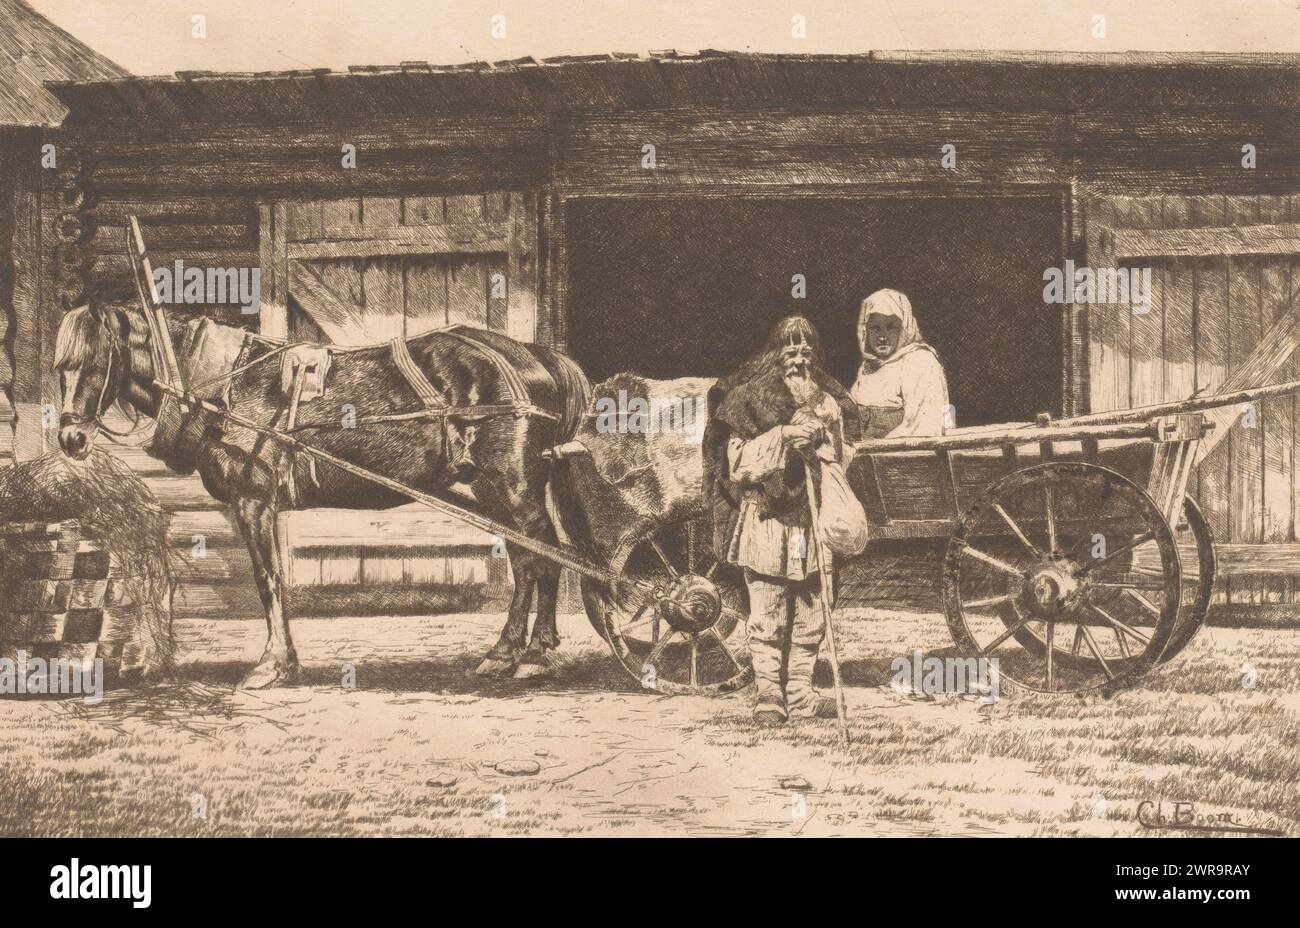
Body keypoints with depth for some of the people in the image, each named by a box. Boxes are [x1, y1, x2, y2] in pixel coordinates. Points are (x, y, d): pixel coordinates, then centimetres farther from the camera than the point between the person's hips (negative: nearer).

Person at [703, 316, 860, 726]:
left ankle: (800, 692, 13)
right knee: (767, 615, -5)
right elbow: (738, 465, -6)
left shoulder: (828, 403, 13)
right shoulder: (748, 400, 1)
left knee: (809, 612, 5)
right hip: (764, 519, -4)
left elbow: (845, 459, 11)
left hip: (813, 521, 4)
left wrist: (821, 439, -8)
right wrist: (781, 439, -16)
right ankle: (768, 695, 0)